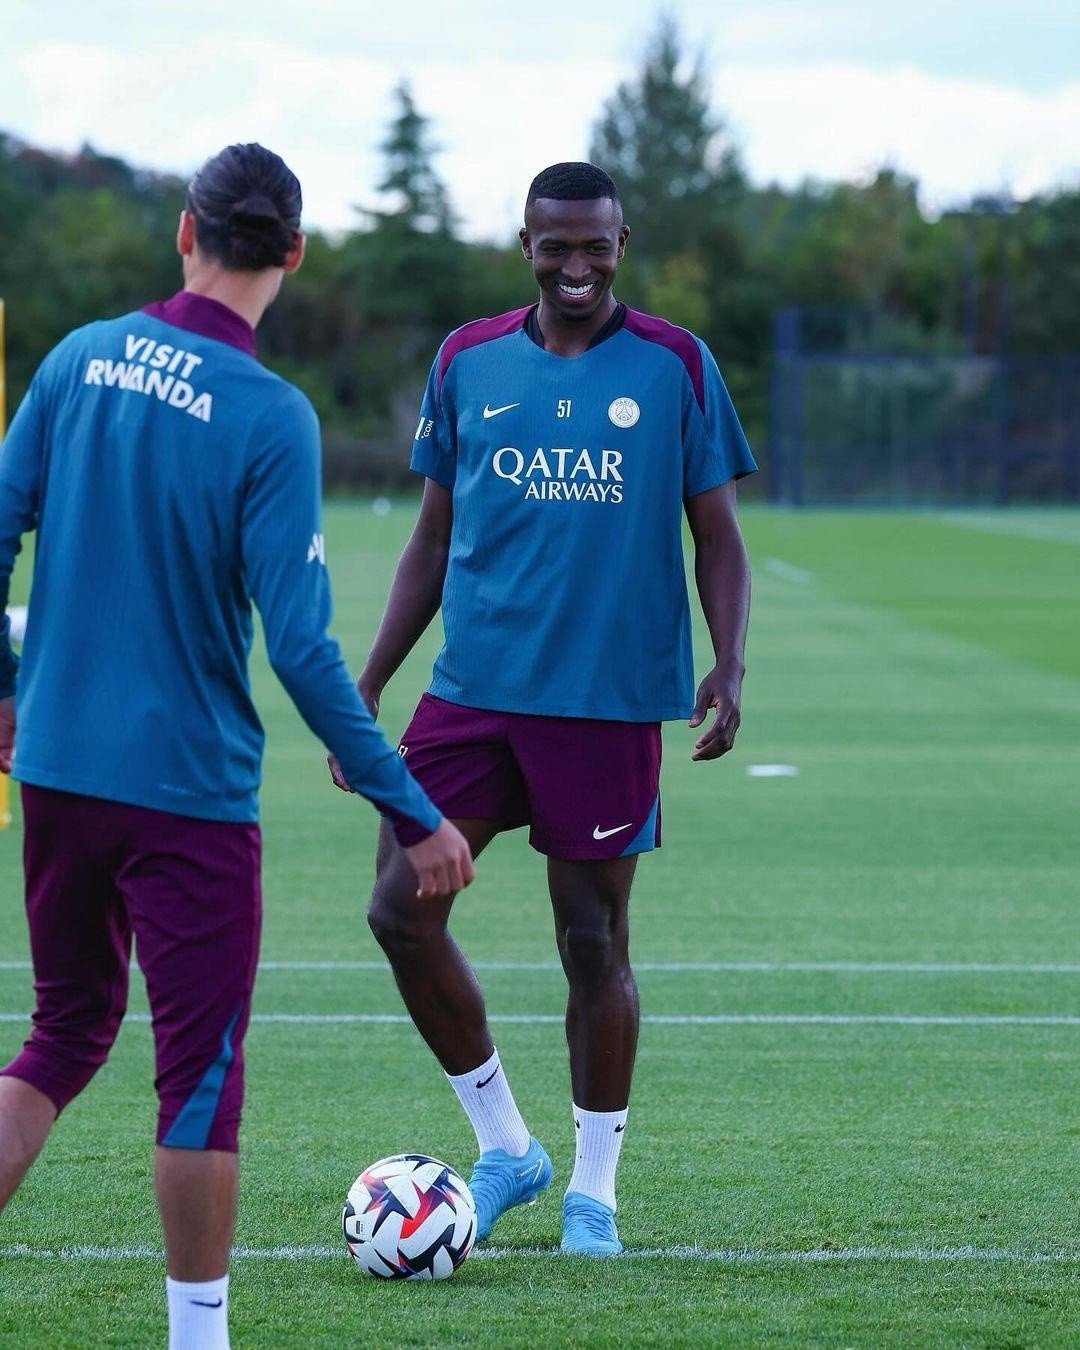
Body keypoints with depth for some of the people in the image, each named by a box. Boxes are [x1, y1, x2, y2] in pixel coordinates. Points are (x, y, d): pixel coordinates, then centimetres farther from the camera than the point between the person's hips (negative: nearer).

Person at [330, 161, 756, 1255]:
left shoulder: (675, 367, 1)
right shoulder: (467, 363, 7)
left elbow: (718, 538, 4)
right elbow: (433, 540, 13)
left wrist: (727, 668, -11)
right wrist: (365, 686, 8)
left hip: (610, 700, -3)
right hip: (473, 690, 3)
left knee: (593, 941, 2)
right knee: (402, 910, -6)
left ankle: (595, 1186, 17)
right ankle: (503, 1147, 10)